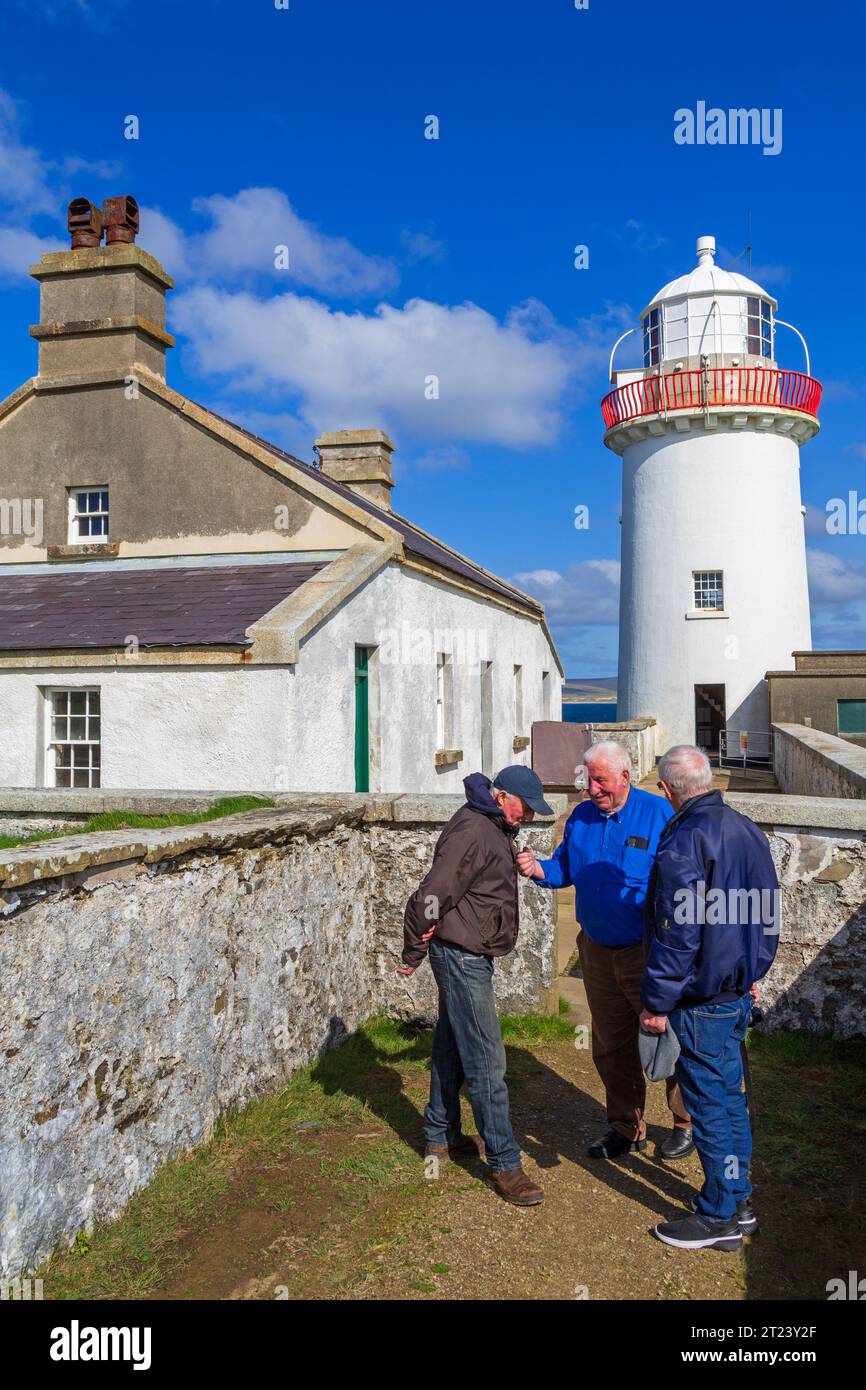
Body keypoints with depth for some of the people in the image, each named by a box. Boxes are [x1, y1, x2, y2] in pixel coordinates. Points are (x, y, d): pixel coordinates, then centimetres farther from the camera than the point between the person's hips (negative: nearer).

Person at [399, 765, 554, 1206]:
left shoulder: (495, 828, 11)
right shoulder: (471, 832, -23)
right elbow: (432, 896, -24)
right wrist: (414, 953, -16)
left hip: (473, 956, 10)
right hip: (461, 956, -10)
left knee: (452, 1046, 20)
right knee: (486, 1061, -6)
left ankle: (440, 1134, 35)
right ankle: (504, 1164, 1)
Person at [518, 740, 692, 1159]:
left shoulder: (660, 814, -10)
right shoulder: (580, 817, 5)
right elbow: (564, 868, 13)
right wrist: (539, 869, -8)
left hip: (651, 952, -5)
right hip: (598, 951, 5)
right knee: (611, 1046, 15)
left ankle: (686, 1124, 28)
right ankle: (626, 1129, 32)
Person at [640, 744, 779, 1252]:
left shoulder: (684, 840, -21)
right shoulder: (747, 829, 5)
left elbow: (677, 931, -22)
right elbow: (768, 912, 14)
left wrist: (657, 1002, -13)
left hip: (701, 999, -8)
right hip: (739, 991, 9)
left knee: (709, 1101, 3)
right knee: (731, 1094, 19)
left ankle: (719, 1219, 15)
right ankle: (739, 1200, 32)